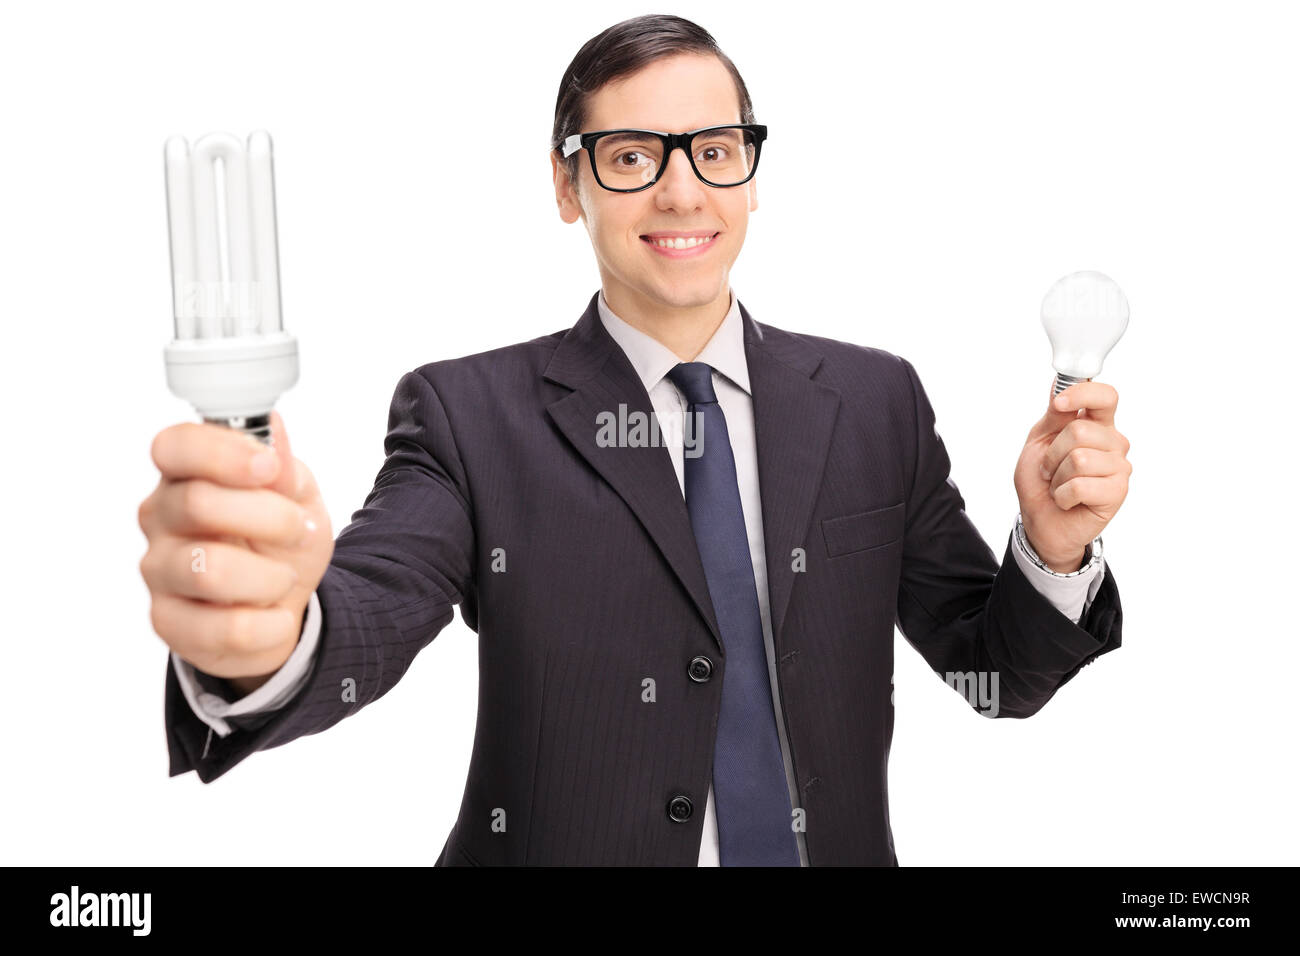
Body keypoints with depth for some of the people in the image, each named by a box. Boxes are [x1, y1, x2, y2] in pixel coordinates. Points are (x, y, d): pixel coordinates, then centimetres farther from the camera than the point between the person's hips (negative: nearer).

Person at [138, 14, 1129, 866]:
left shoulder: (877, 402, -4)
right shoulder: (473, 416, -10)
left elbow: (997, 671, 1)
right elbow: (367, 615, -26)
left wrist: (1055, 551, -19)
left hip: (833, 844, 3)